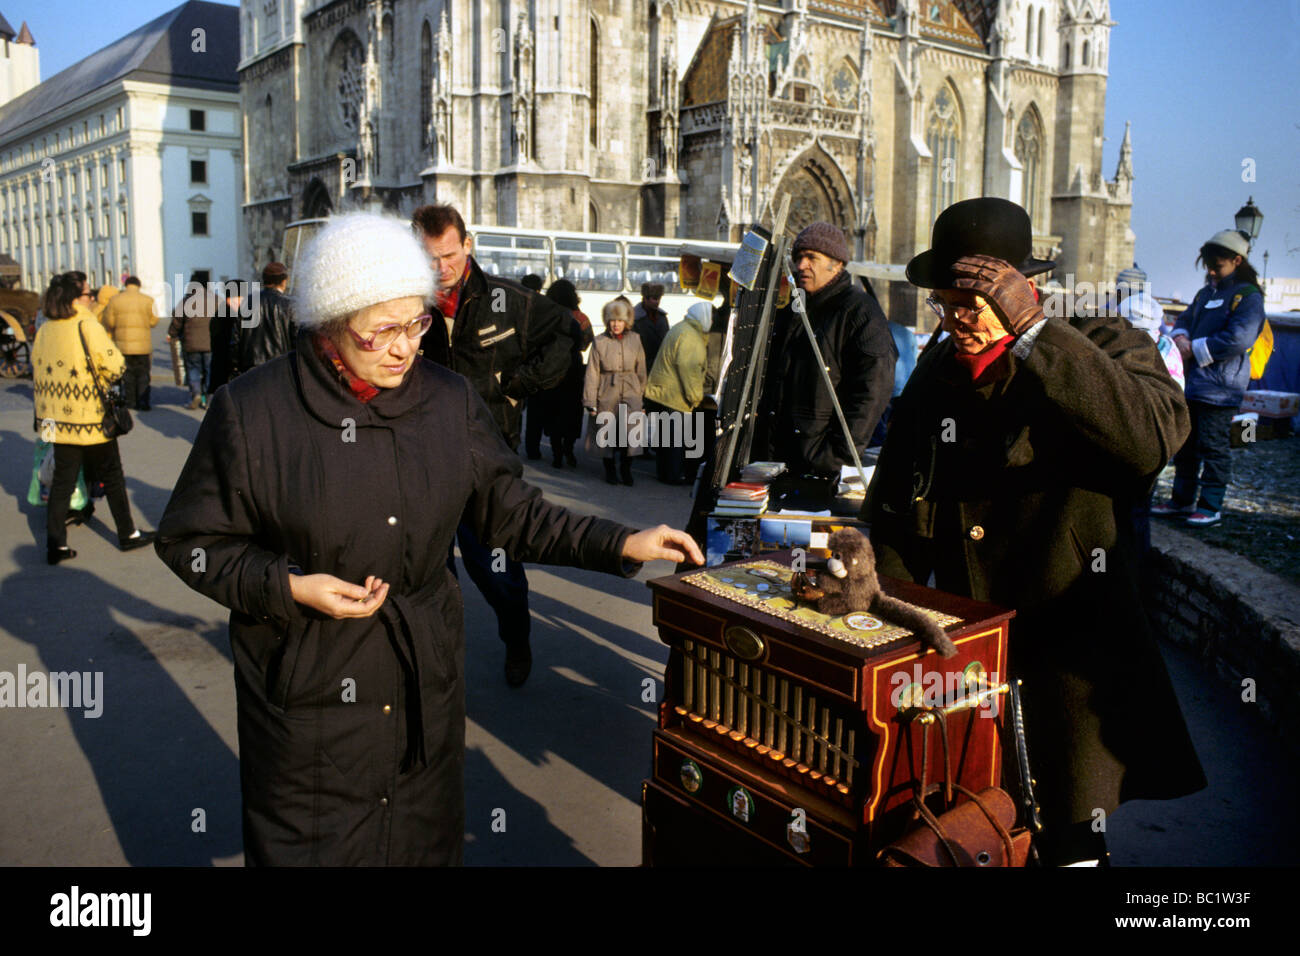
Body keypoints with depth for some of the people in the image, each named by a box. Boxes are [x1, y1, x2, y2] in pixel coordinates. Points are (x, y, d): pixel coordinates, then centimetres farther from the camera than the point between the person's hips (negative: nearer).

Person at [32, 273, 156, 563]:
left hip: (57, 418, 6)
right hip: (90, 419, -5)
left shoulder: (44, 330, 4)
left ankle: (55, 544, 10)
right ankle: (128, 534, 20)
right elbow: (115, 366, -18)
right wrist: (101, 383, 3)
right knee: (111, 477, 9)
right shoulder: (87, 326, -15)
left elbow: (37, 370, 10)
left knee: (62, 479, 11)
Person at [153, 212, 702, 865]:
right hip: (306, 695, -3)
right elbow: (187, 540, -3)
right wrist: (288, 587, -17)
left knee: (427, 843, 17)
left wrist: (619, 544, -5)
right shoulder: (253, 410, -11)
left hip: (425, 687, 3)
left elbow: (511, 512, 4)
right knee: (310, 849, 10)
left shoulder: (449, 401, -1)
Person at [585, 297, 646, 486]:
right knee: (608, 434, 4)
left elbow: (641, 371, 12)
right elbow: (592, 373, 1)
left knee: (631, 426, -17)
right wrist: (590, 402, -3)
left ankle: (626, 468, -1)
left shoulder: (635, 339, 6)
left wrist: (642, 395, 12)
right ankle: (610, 471, 22)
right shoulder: (599, 341, 1)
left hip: (630, 392, 1)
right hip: (607, 392, 0)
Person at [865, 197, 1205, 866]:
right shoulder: (936, 376, 7)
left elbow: (1153, 438, -31)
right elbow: (897, 518, 12)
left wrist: (1031, 331, -33)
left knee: (1068, 841, 2)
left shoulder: (1103, 349, -7)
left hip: (1070, 657, -4)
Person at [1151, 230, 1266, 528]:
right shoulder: (1206, 292, 17)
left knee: (1213, 446, -4)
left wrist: (1194, 349, -16)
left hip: (1219, 388, -8)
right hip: (1191, 383, 8)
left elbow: (1238, 339, -19)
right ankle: (1182, 500, 23)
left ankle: (1211, 507, 4)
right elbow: (1185, 319, 22)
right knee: (1185, 442, 13)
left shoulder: (1248, 297, -9)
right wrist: (1180, 337, -2)